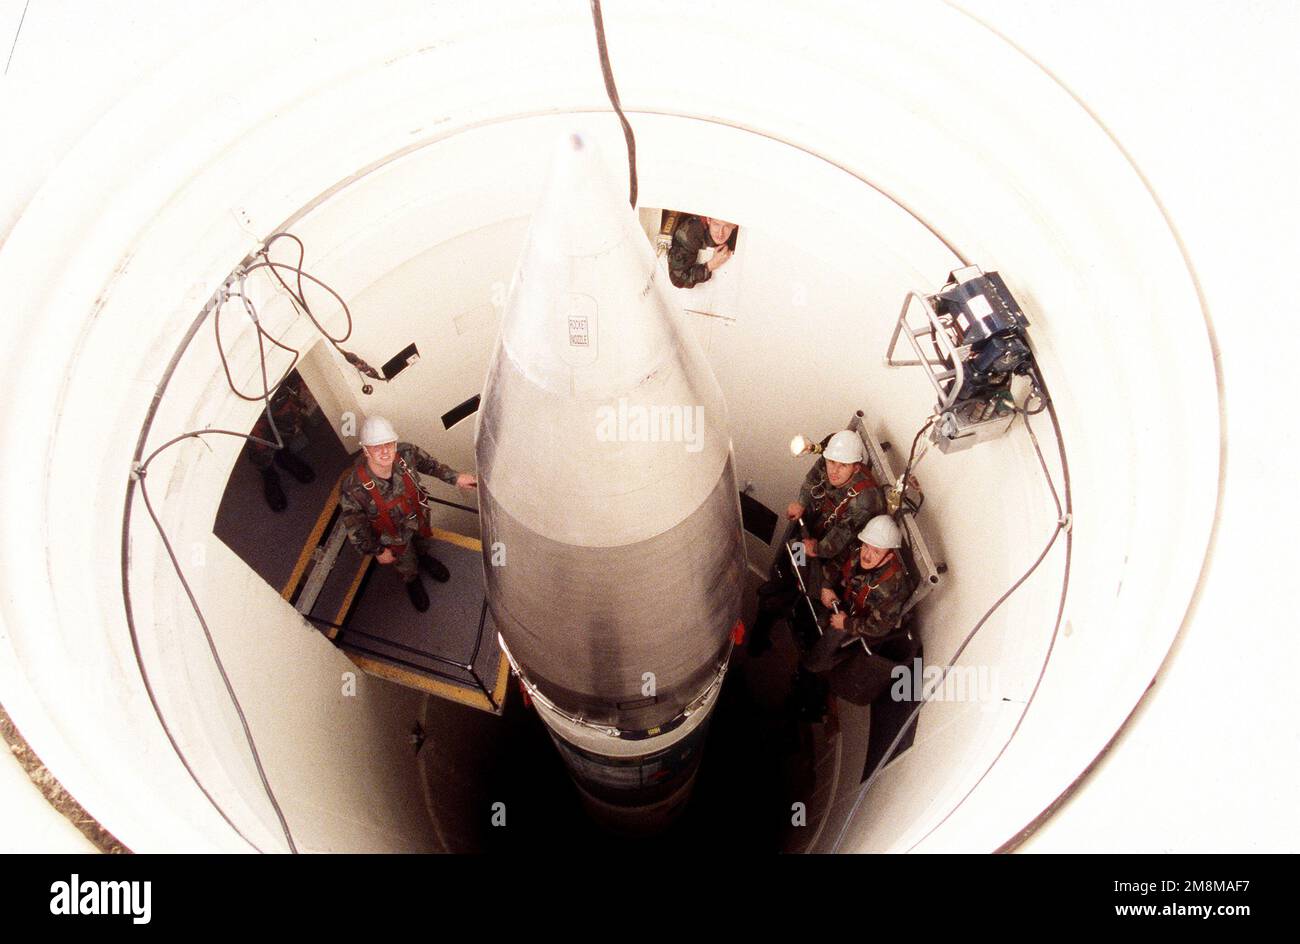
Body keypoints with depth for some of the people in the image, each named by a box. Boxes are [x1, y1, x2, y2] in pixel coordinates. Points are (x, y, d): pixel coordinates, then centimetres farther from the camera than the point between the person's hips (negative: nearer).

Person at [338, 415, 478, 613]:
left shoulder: (406, 453, -36)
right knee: (407, 566, 30)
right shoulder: (353, 489, -42)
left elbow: (428, 463, -10)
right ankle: (412, 582, 66)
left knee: (424, 545, 37)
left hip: (419, 518, 2)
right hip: (394, 536, -2)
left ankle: (425, 558, 73)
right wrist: (378, 551, -12)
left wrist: (455, 478, -6)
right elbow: (355, 527, -24)